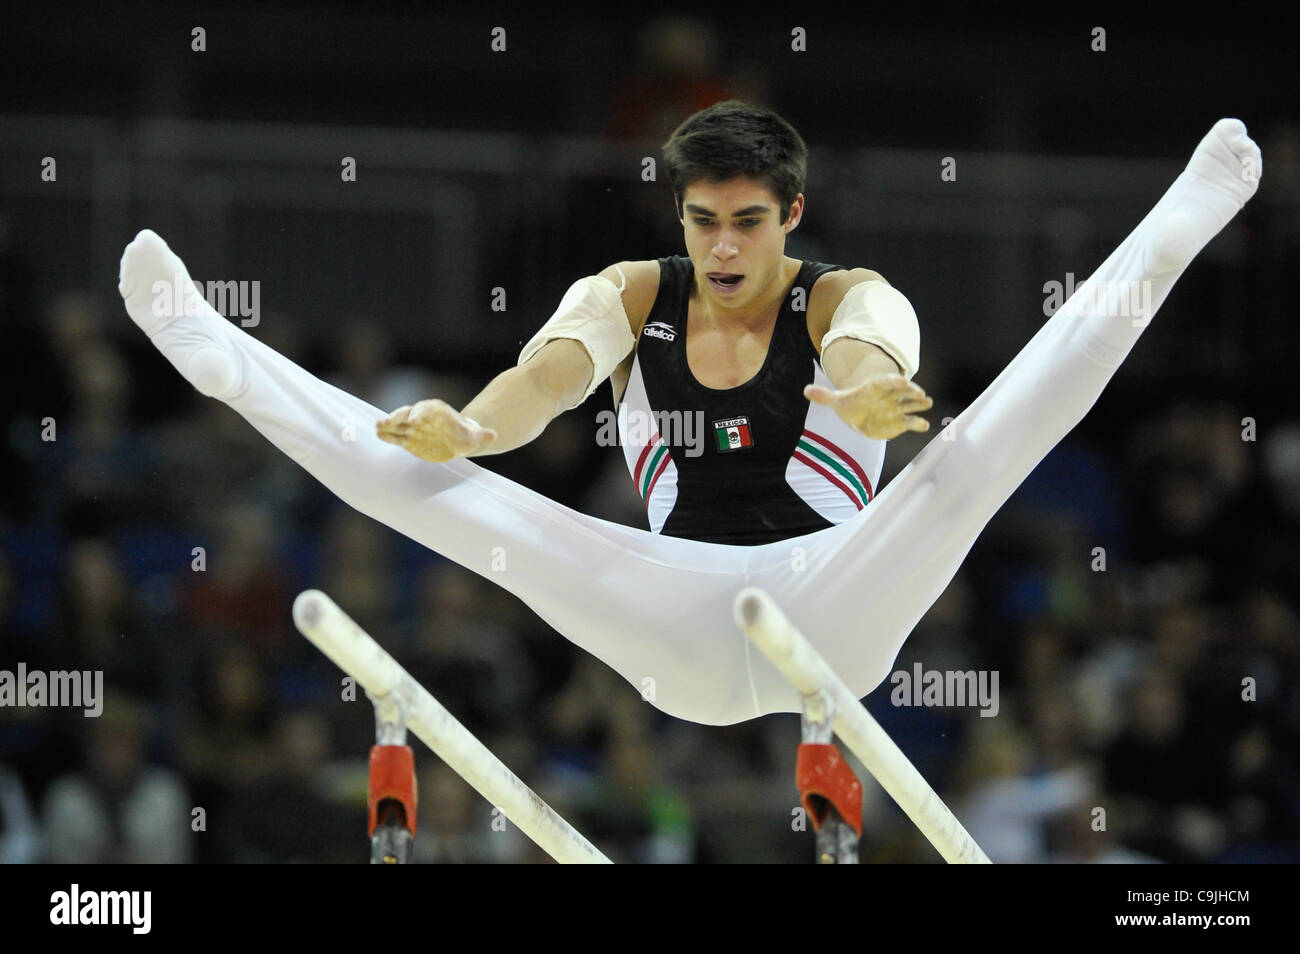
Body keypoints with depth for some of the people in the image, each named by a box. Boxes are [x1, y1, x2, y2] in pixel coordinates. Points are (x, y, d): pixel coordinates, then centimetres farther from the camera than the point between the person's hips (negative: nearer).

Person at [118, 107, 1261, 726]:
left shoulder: (846, 295, 2)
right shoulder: (631, 296, 9)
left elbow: (868, 355, -24)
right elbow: (551, 374, -13)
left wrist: (869, 393, -52)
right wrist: (465, 425, -38)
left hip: (832, 609, -2)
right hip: (680, 629, 2)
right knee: (452, 496, -14)